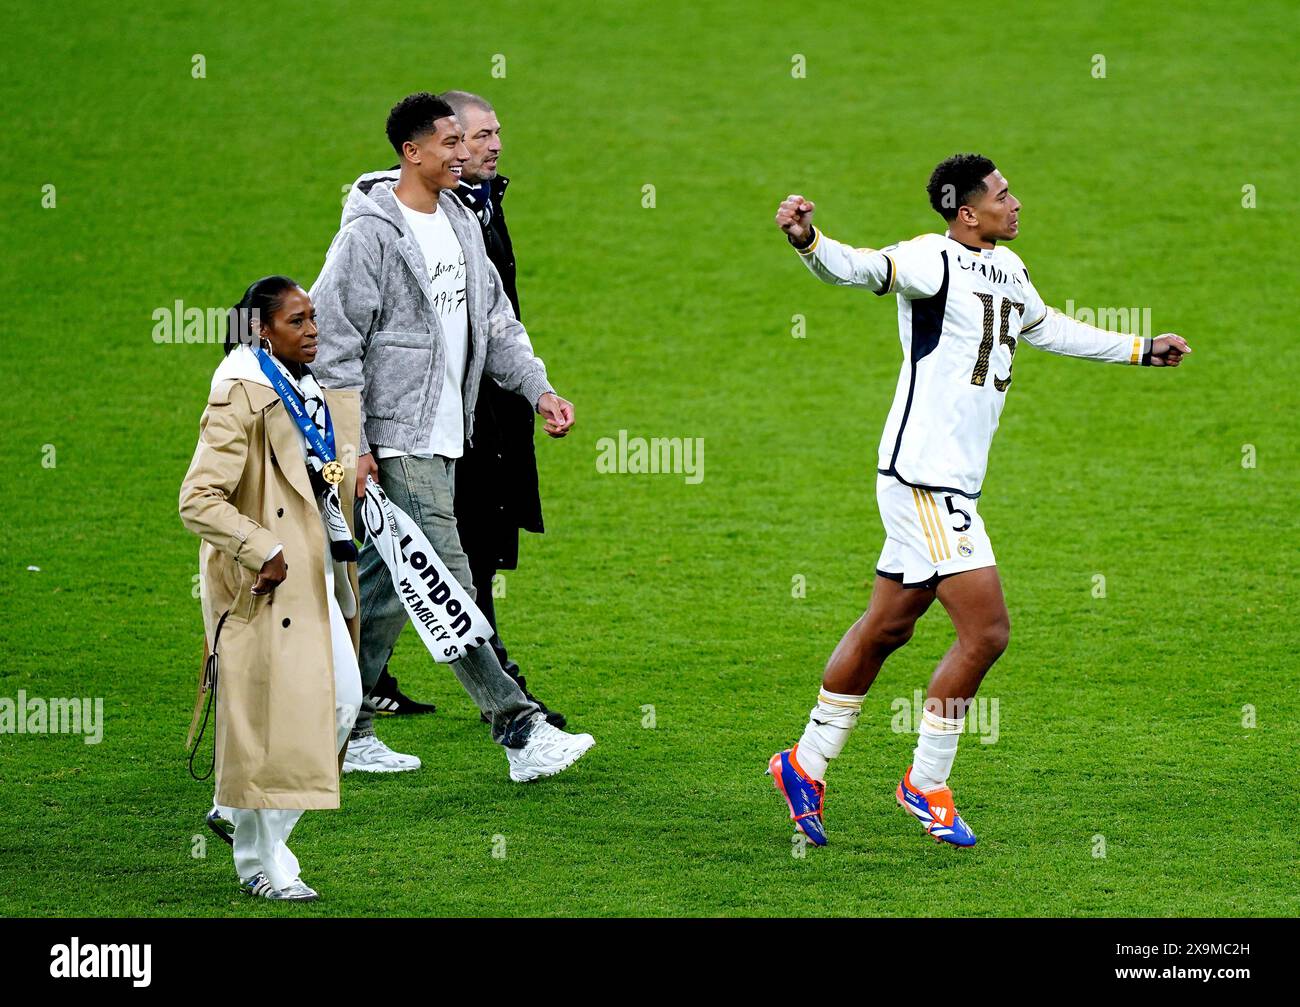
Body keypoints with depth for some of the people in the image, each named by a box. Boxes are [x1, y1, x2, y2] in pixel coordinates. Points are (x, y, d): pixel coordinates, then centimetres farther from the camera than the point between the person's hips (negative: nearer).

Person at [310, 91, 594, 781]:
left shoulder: (461, 224, 13)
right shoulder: (371, 233, -13)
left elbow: (496, 321, 19)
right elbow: (334, 342, -13)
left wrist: (539, 389, 4)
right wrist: (354, 446, -16)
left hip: (443, 439, 9)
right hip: (397, 440, -9)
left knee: (387, 588, 12)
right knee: (448, 586, -9)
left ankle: (345, 732, 19)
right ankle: (521, 732, -13)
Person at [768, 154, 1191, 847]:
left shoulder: (1008, 269, 14)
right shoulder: (934, 261, -14)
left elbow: (1046, 329, 32)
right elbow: (860, 268, -31)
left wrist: (1141, 349, 39)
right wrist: (808, 241, -52)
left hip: (953, 484, 9)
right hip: (923, 474, -9)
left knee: (887, 627, 15)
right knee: (986, 630, -11)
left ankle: (804, 765, 25)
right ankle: (925, 784, 3)